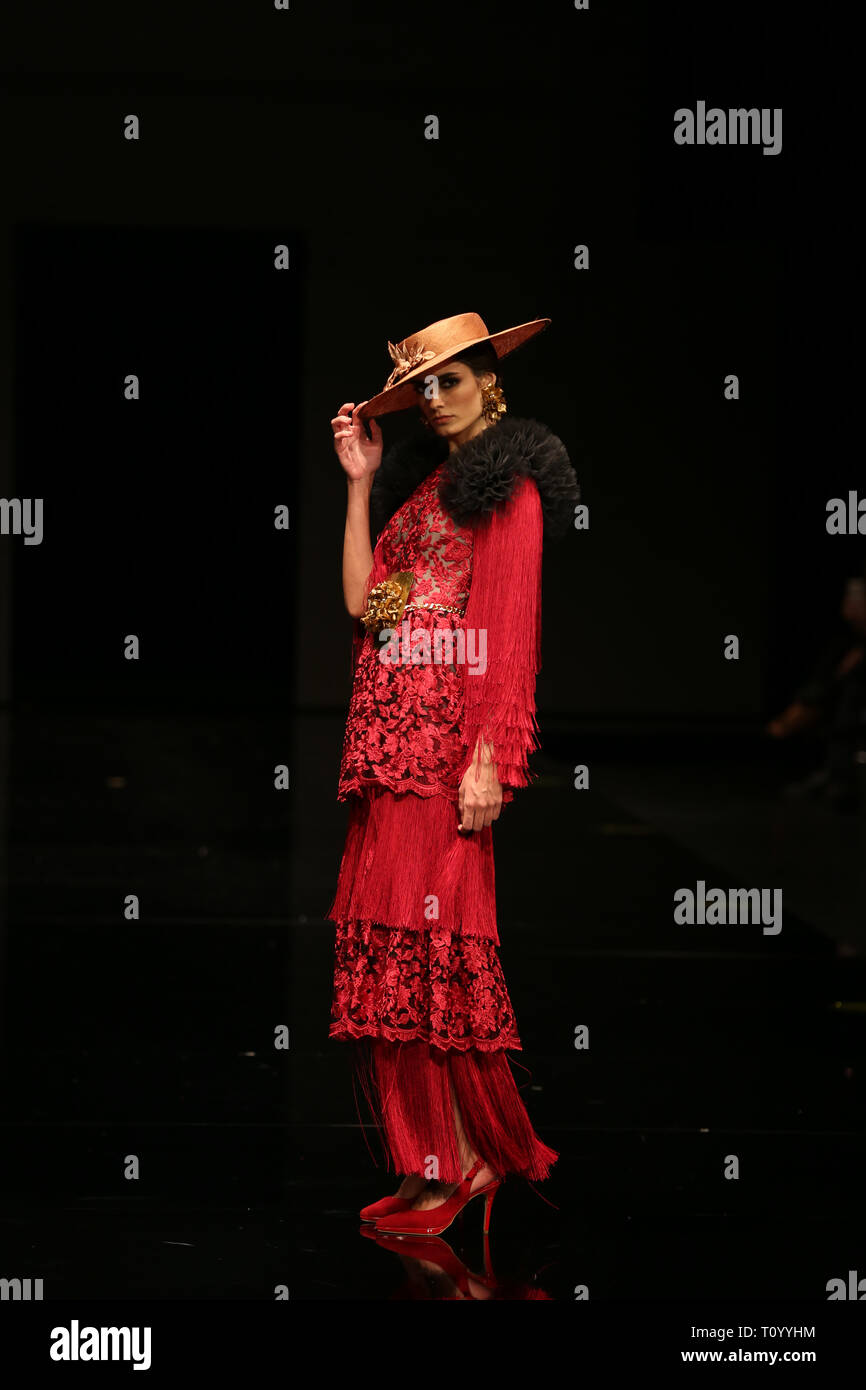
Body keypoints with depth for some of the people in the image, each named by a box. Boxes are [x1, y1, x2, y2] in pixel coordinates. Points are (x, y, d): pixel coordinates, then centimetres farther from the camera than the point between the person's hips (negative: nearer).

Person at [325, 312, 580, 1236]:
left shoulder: (510, 485, 0)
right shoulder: (415, 482, 22)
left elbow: (512, 631, -8)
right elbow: (360, 601, 13)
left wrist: (489, 758, -16)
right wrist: (359, 483, 13)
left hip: (451, 741, -7)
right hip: (388, 742, 7)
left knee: (435, 938, -10)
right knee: (384, 942, 1)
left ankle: (469, 1157, -3)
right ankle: (430, 1158, 4)